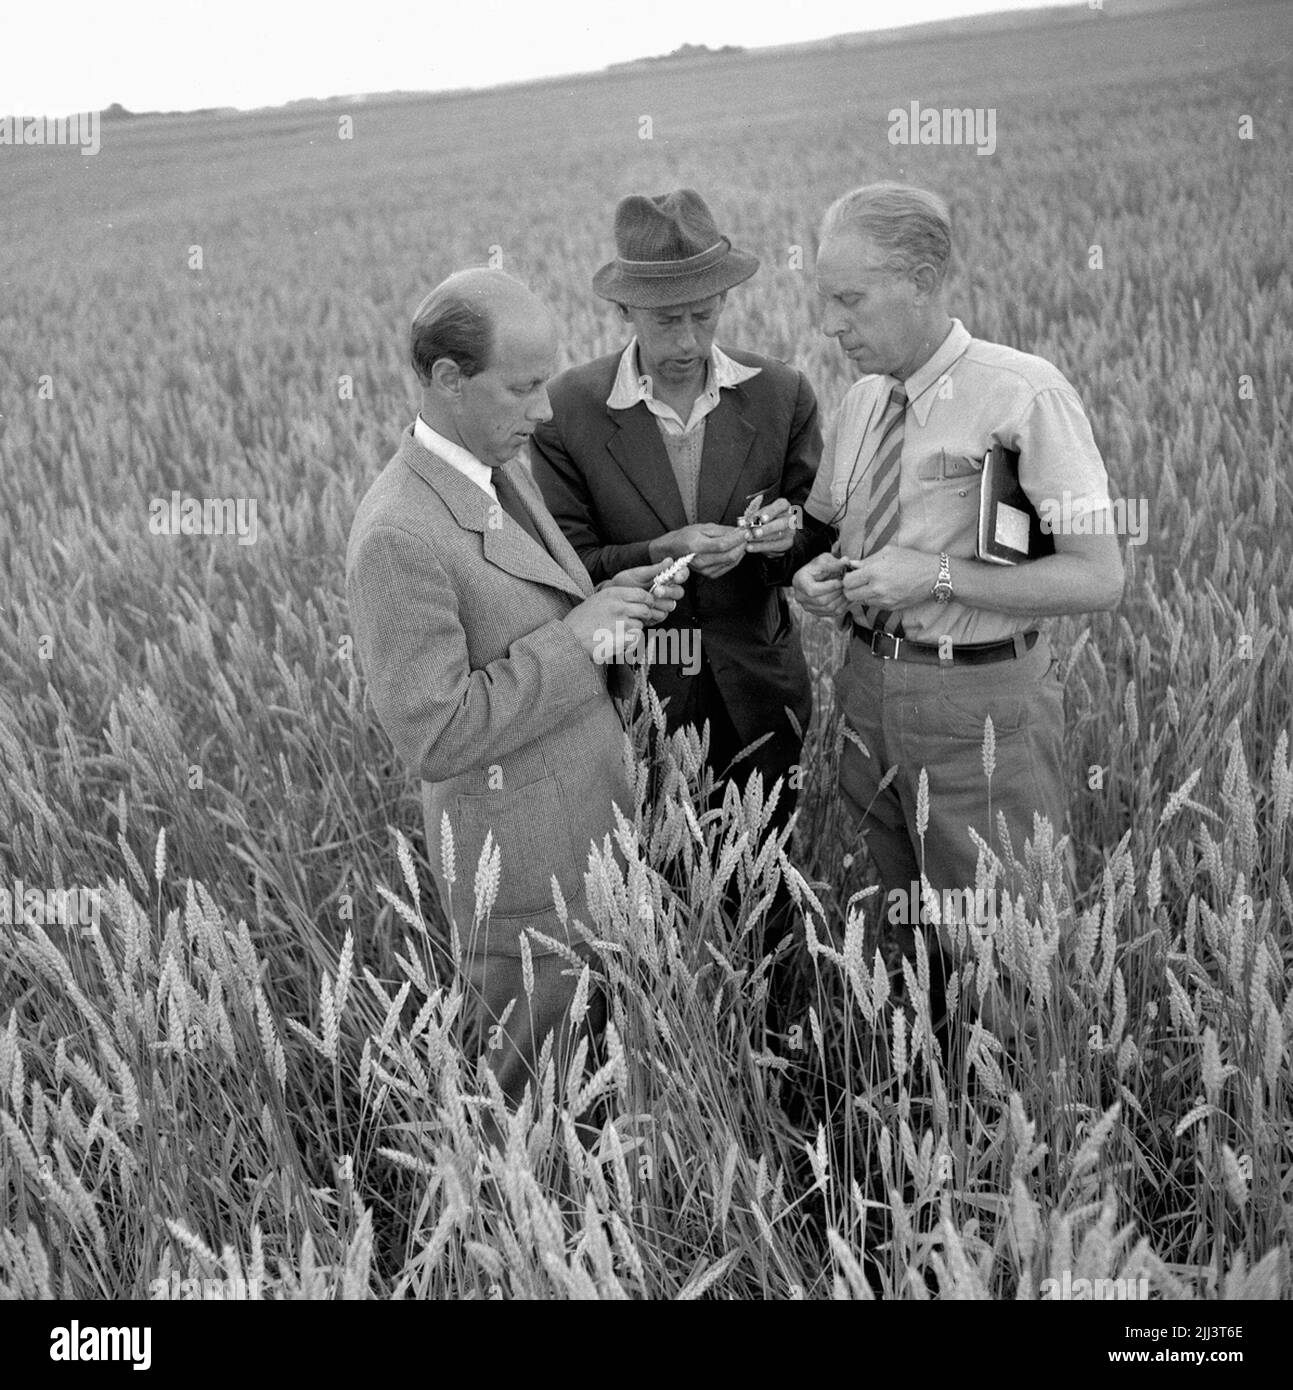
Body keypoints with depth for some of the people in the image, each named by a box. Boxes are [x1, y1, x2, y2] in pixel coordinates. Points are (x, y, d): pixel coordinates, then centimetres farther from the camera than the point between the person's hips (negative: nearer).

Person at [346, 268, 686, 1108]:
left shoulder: (504, 469, 6)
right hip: (525, 858, -8)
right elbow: (435, 739, -23)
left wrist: (608, 606, -2)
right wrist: (576, 636, -20)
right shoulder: (398, 537, -22)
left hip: (597, 823, 8)